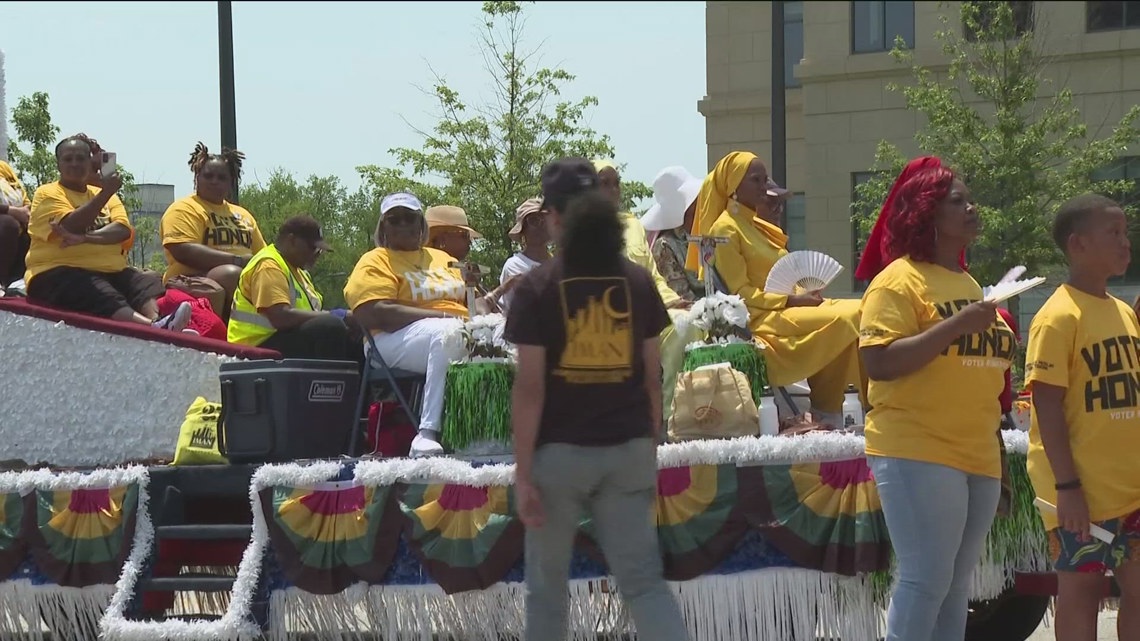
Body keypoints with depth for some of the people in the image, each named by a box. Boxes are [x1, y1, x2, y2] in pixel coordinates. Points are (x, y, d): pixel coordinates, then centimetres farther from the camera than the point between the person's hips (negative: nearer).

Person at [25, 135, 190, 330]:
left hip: (110, 271, 6)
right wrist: (106, 193, -17)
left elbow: (124, 230, 1)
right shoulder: (48, 194, 5)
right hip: (61, 272, -6)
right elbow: (72, 226, -14)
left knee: (148, 284, -24)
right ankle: (156, 328, -63)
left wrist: (86, 237, -16)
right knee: (106, 299, -35)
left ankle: (158, 325, -56)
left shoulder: (105, 196, 21)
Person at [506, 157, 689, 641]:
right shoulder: (637, 282, 3)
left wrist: (523, 472, -7)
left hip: (560, 453, -3)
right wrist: (650, 453, 16)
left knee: (546, 585, 12)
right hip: (627, 451, 3)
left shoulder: (538, 287, -8)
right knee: (643, 580, 2)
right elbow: (652, 378, 7)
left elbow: (530, 387, -10)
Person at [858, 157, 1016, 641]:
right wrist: (957, 325, -21)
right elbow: (879, 363, -18)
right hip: (917, 454, -8)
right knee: (926, 580, -13)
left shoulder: (968, 284, 19)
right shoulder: (899, 279, -6)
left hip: (978, 456, 8)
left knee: (956, 587, 7)